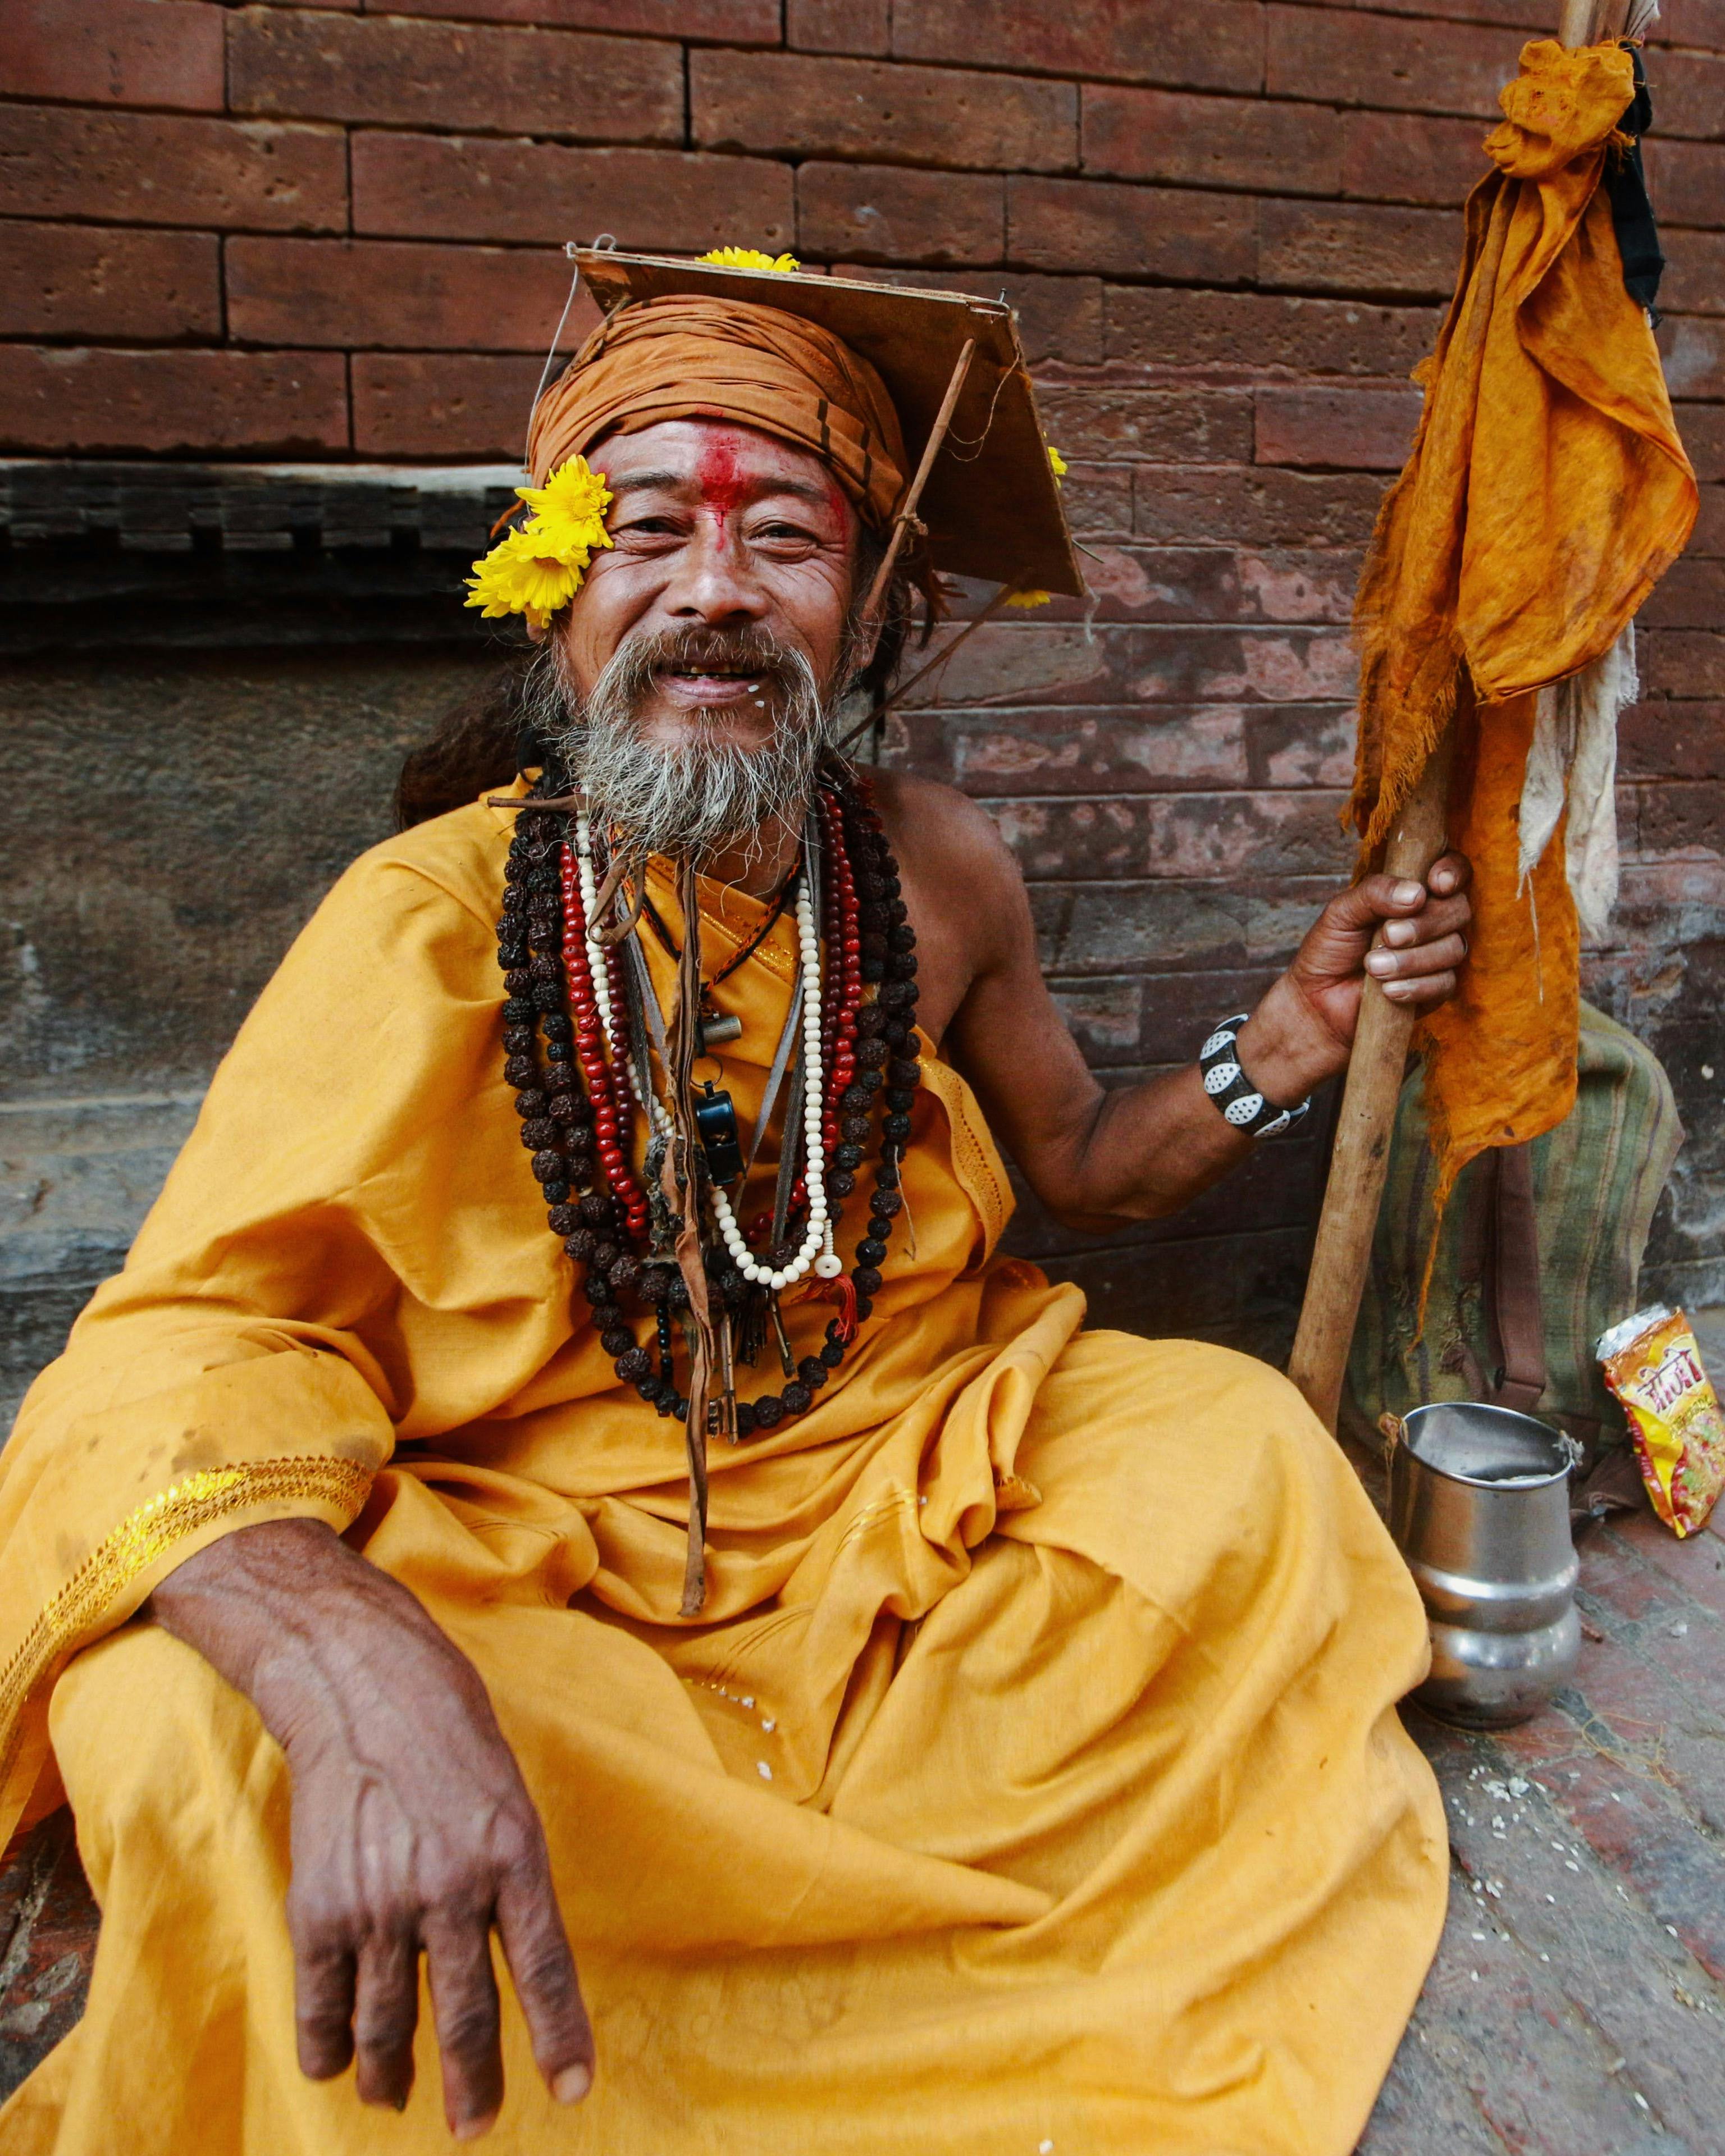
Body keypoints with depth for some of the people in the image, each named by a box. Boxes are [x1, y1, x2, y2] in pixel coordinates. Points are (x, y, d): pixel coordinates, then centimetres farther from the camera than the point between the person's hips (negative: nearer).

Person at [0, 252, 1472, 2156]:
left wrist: (1289, 1037, -7)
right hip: (524, 1558, -3)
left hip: (908, 1487, 4)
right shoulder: (435, 922, -18)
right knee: (190, 1730, -28)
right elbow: (176, 1363, -25)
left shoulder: (933, 871, -6)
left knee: (1238, 1447, -14)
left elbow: (1083, 1166, 11)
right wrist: (370, 1684, -45)